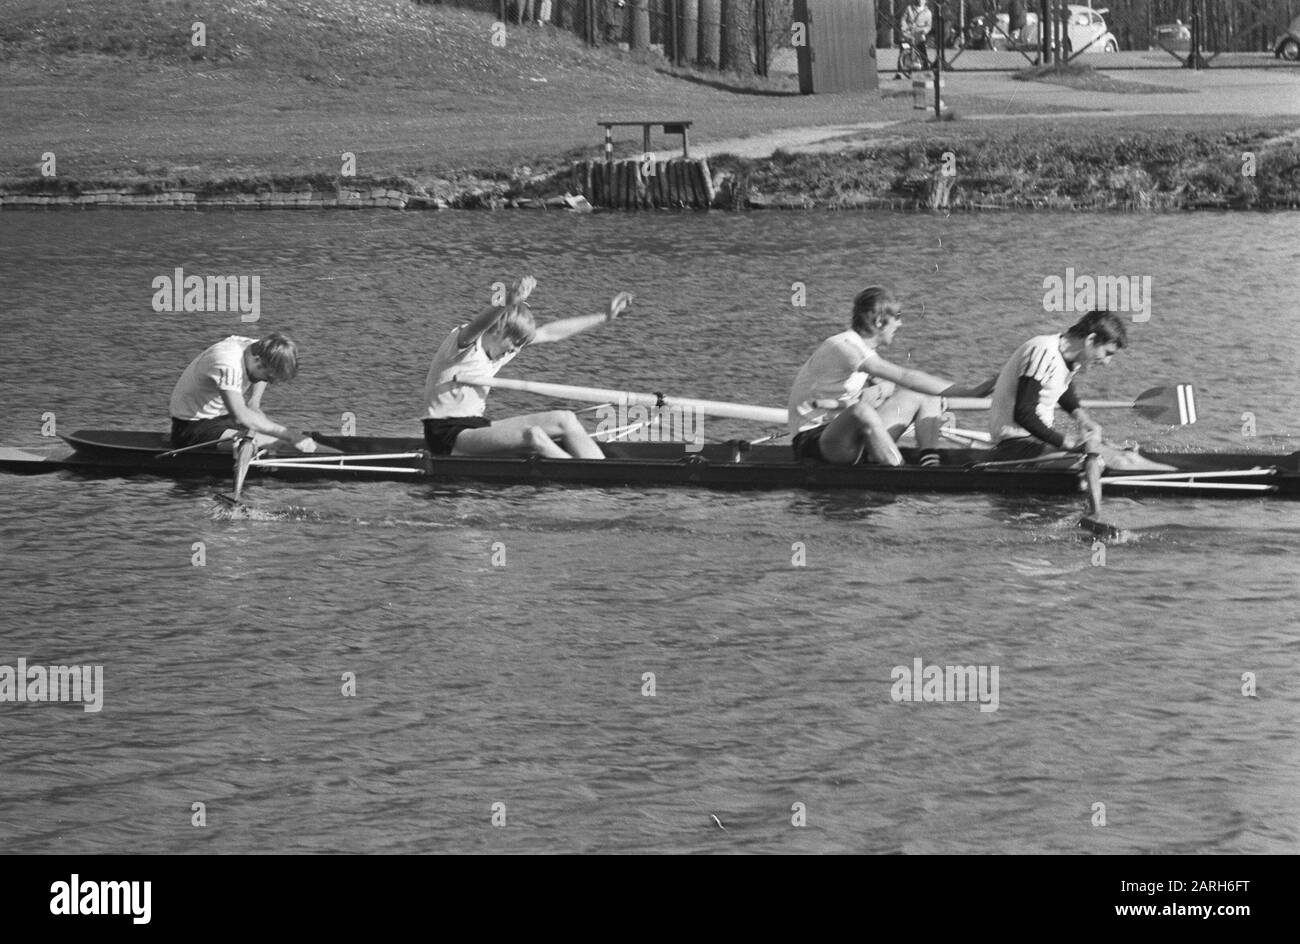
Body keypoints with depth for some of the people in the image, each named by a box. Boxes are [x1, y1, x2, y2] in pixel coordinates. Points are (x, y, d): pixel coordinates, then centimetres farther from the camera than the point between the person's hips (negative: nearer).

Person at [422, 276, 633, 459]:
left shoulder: (503, 347, 9)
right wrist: (508, 305, -63)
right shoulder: (463, 342, -17)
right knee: (531, 435, -31)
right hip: (447, 437, -9)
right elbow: (477, 327, -41)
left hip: (476, 425, 9)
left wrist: (604, 316, 18)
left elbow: (549, 333, 15)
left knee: (565, 419, -3)